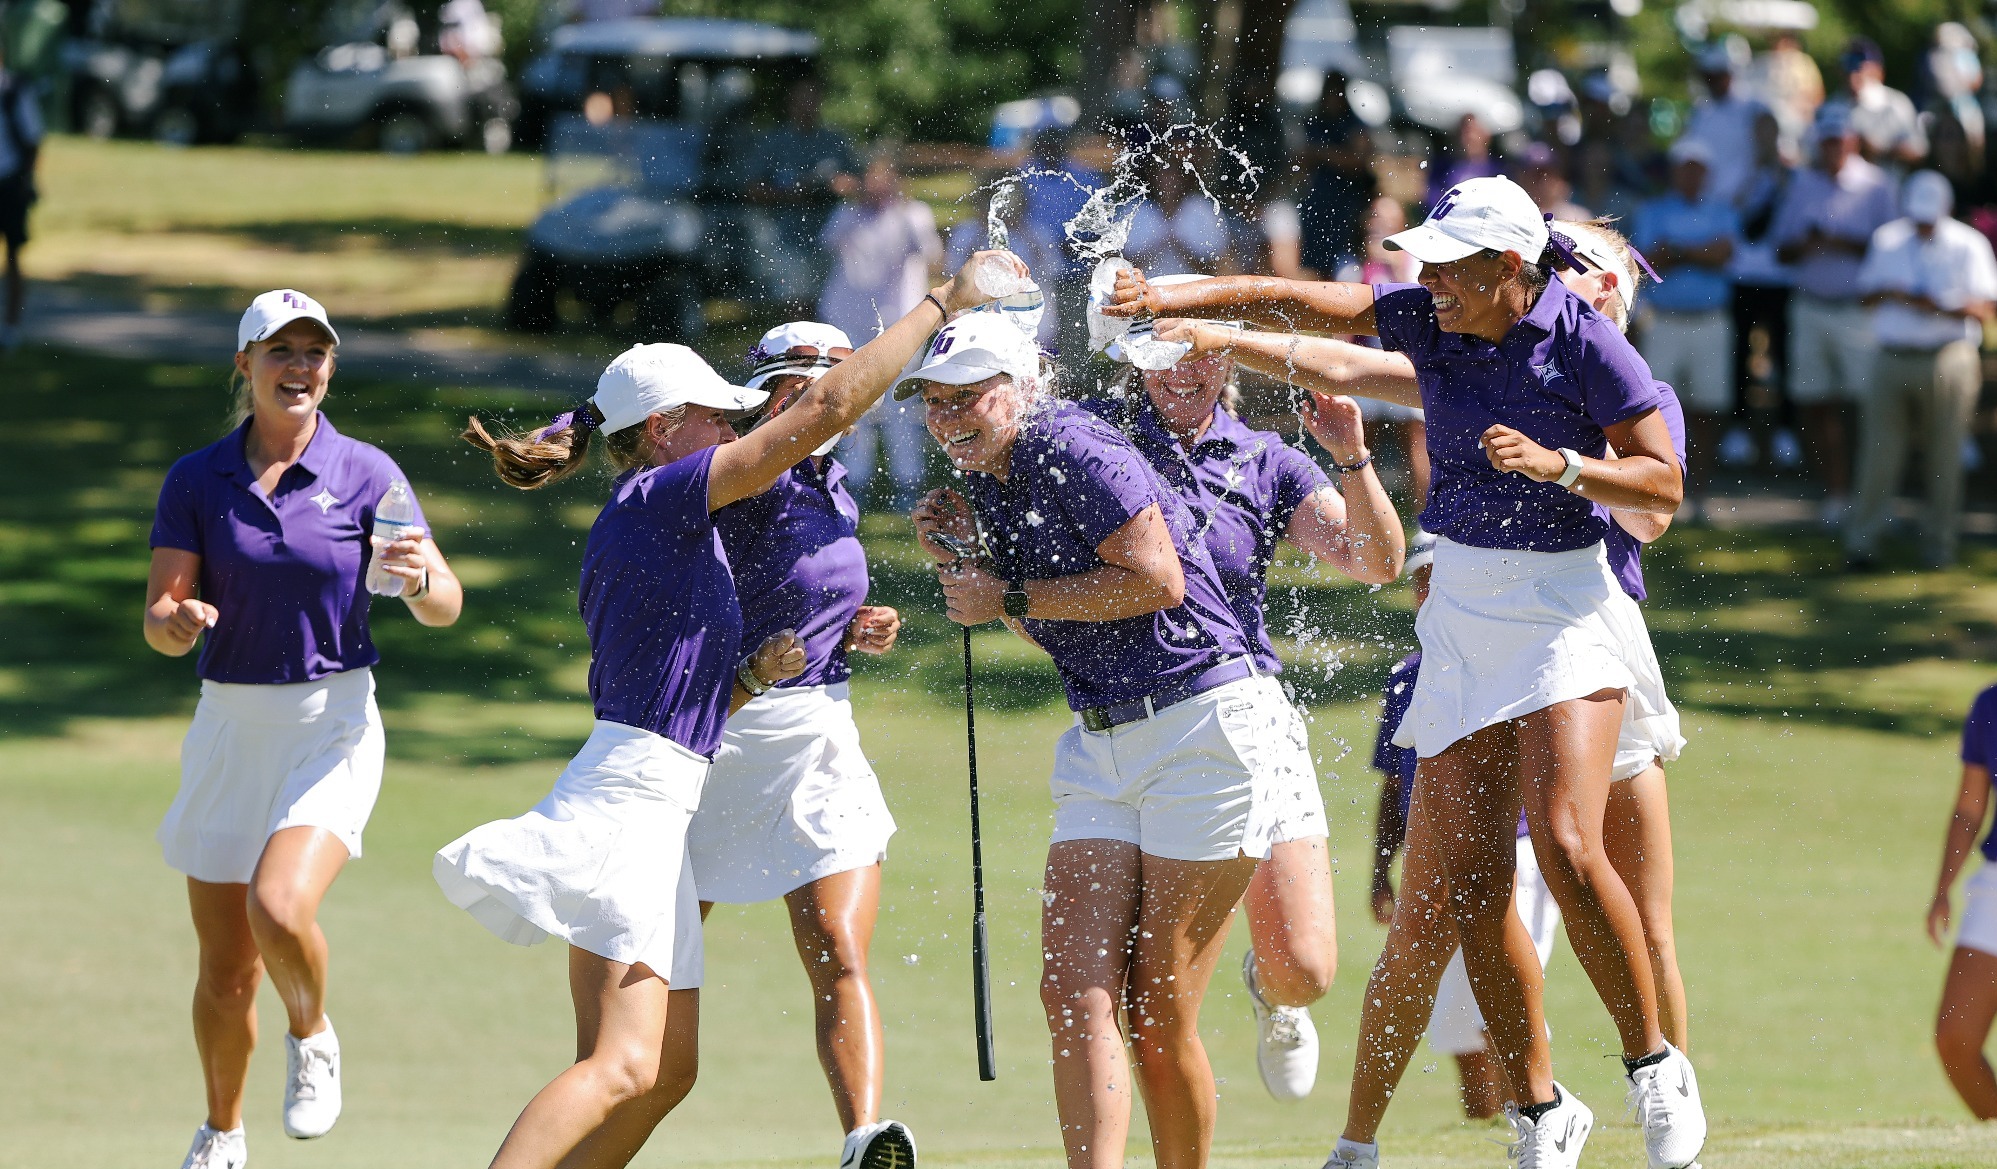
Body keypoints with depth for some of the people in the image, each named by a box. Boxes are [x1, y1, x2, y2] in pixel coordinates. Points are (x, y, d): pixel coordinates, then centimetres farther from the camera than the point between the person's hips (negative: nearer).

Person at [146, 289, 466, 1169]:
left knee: (280, 910, -26)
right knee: (225, 968, 7)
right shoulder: (195, 481, 0)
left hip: (332, 726, -2)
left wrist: (419, 579, -29)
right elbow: (159, 616, -3)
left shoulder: (365, 474, -4)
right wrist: (179, 623, -27)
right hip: (229, 727, 2)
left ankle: (313, 1037, 6)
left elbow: (444, 607, -6)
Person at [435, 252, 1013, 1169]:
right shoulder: (661, 496, -6)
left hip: (654, 812, 10)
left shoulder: (633, 534, 21)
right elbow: (829, 407, -11)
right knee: (624, 1066, -20)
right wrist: (943, 305, -3)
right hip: (626, 806, -10)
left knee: (668, 1071, 12)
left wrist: (754, 676, 9)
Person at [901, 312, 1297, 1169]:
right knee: (1076, 995, -9)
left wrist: (1009, 598, -14)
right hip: (1103, 745, 8)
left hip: (1206, 731, -8)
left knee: (1157, 1015, -4)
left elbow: (1157, 581, -21)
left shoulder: (1075, 452, -14)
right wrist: (965, 558, 8)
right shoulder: (987, 482, 12)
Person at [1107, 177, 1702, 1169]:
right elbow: (1300, 304, -3)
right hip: (1461, 608, 5)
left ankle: (1652, 1064, -4)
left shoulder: (1585, 344, -11)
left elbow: (1663, 484, -9)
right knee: (1471, 883, -1)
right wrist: (1183, 298, -16)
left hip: (1563, 604, -5)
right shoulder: (1429, 318, 1)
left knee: (1566, 849, -22)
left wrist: (1557, 464, -23)